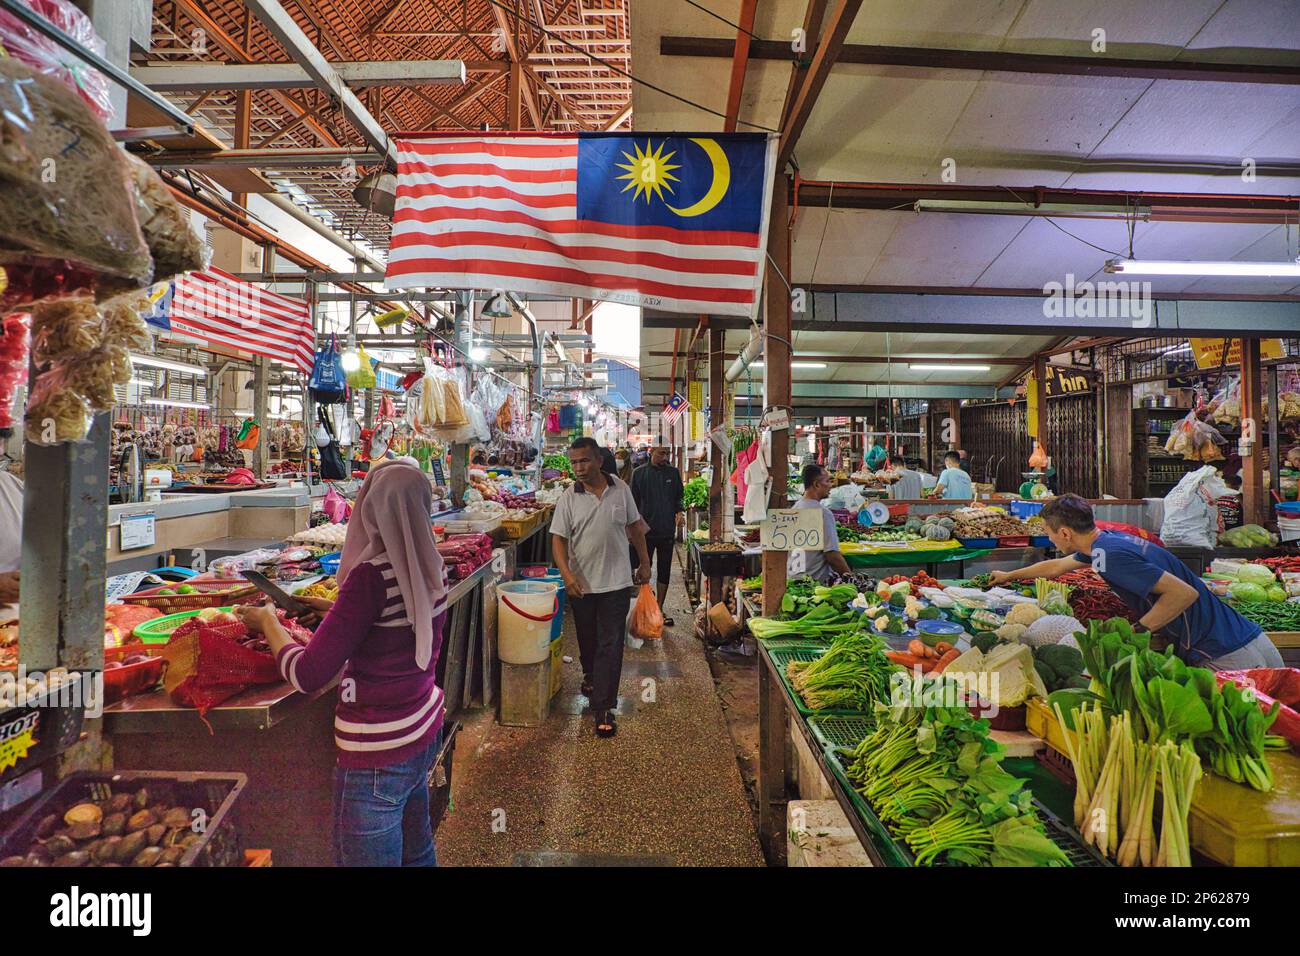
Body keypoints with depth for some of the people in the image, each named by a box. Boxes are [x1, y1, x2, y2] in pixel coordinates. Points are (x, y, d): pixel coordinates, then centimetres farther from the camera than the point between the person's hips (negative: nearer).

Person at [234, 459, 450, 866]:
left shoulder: (372, 575, -25)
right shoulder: (433, 568, -4)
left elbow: (307, 676, -20)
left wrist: (267, 622, -4)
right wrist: (335, 608, 18)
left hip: (378, 755, -7)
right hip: (425, 730, 7)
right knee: (417, 853, 26)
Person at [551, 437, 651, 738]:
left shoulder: (621, 490, -2)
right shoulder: (568, 499, -5)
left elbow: (635, 527, 8)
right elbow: (558, 539, -7)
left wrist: (645, 563, 9)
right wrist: (567, 574, -22)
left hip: (616, 582, -1)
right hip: (581, 583, 1)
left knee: (610, 645, -1)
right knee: (587, 639, 20)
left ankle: (603, 708, 7)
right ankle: (591, 675, 49)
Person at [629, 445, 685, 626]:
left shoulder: (673, 473, 5)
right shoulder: (639, 473, -1)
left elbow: (678, 497, 13)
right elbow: (634, 501, 3)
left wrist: (680, 512, -7)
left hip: (667, 530, 2)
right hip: (645, 531, -2)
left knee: (665, 571, 8)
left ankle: (659, 609, 20)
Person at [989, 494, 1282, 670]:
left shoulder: (1110, 554, -22)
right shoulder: (1106, 541, 10)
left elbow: (1185, 592, -27)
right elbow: (1056, 566, 29)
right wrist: (1007, 576, 42)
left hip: (1229, 657, -9)